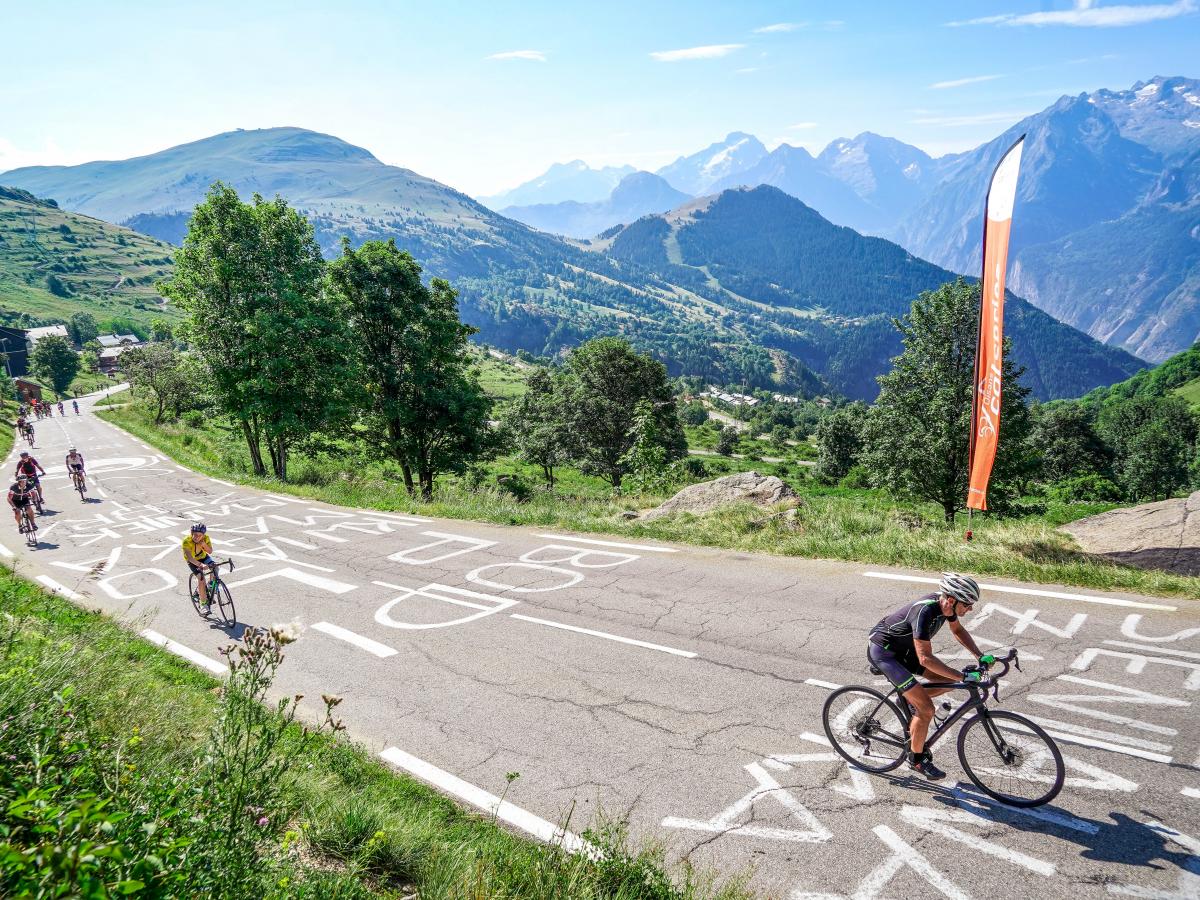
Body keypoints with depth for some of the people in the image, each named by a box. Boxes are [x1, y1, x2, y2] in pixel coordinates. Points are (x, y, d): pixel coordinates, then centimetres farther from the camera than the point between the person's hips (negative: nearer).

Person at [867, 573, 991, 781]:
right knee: (926, 709, -13)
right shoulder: (925, 611, -34)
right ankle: (916, 759, 6)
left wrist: (980, 657, 0)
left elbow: (958, 630, 12)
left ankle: (910, 697, 21)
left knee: (949, 681, 1)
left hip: (903, 647, 9)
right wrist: (963, 676, -34)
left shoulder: (945, 603, -9)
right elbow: (925, 658, -34)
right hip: (883, 652, -9)